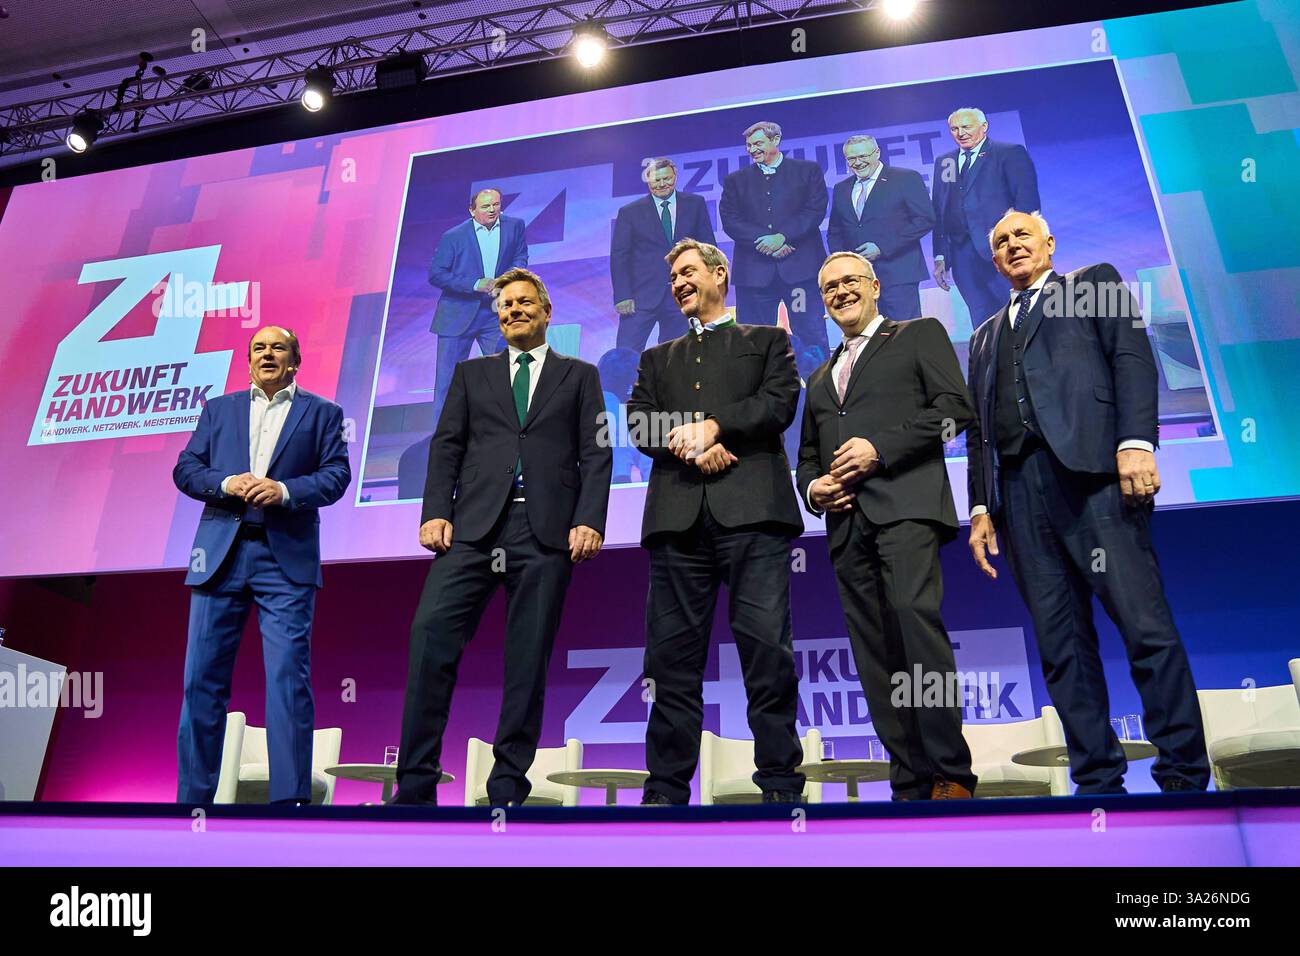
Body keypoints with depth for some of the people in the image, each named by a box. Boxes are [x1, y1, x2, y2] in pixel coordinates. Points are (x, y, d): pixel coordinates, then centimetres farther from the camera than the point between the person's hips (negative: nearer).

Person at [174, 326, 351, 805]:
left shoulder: (322, 412, 11)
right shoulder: (218, 408, 18)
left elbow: (336, 474, 1)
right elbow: (185, 469, 11)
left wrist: (285, 490, -15)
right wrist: (226, 483, -9)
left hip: (287, 557, -2)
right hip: (221, 553, 3)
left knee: (289, 679, -5)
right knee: (203, 677, 5)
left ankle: (291, 798, 3)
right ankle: (193, 794, 17)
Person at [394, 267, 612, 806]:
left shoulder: (579, 376, 17)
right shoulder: (472, 373, 22)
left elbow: (595, 455, 7)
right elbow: (446, 446, 12)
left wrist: (590, 520, -8)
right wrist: (436, 511, -3)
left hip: (546, 533, -1)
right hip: (475, 526, 1)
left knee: (529, 658, 0)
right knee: (430, 632, -13)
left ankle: (509, 785, 10)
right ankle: (416, 781, -4)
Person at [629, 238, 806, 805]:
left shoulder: (767, 341, 21)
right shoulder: (658, 359, 28)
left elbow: (779, 402, 2)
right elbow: (639, 426, 12)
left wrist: (710, 426, -9)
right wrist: (692, 449, -7)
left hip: (752, 508, -3)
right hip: (678, 514, 3)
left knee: (767, 645, -8)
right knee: (672, 653, 0)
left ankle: (780, 782, 1)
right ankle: (667, 788, 7)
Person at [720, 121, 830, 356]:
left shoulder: (808, 170, 11)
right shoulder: (735, 181, 15)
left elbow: (815, 210, 0)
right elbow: (730, 220, 2)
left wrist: (782, 236, -14)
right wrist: (764, 241, -11)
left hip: (800, 267, -1)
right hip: (754, 272, 2)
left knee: (812, 336, -3)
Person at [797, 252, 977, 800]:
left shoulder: (920, 335, 14)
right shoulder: (820, 379, 30)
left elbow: (954, 408, 0)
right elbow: (808, 457, 29)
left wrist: (880, 447, -11)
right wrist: (813, 488, 5)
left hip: (905, 503, -5)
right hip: (847, 520, 6)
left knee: (915, 612, -24)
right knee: (874, 652, 0)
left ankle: (951, 773, -15)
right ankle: (911, 783, 6)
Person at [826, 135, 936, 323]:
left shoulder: (906, 179, 1)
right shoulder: (841, 189, 18)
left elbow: (925, 219, -6)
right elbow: (834, 232, 23)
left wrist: (882, 247, -13)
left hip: (897, 274, -4)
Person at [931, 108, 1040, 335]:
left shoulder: (1011, 153, 4)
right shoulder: (943, 162, 19)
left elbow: (1027, 203, -3)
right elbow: (938, 212, 16)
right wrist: (940, 256, 9)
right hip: (962, 256, 4)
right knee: (983, 325, 3)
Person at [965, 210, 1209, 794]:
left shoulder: (1095, 283, 18)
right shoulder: (986, 335, 30)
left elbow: (1132, 357, 2)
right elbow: (977, 428, 23)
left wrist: (1136, 441, -14)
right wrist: (981, 507, 12)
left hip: (1091, 469, -4)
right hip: (1017, 489, 5)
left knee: (1146, 627, -9)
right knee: (1060, 645, 1)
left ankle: (1183, 774, 1)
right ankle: (1098, 778, 6)